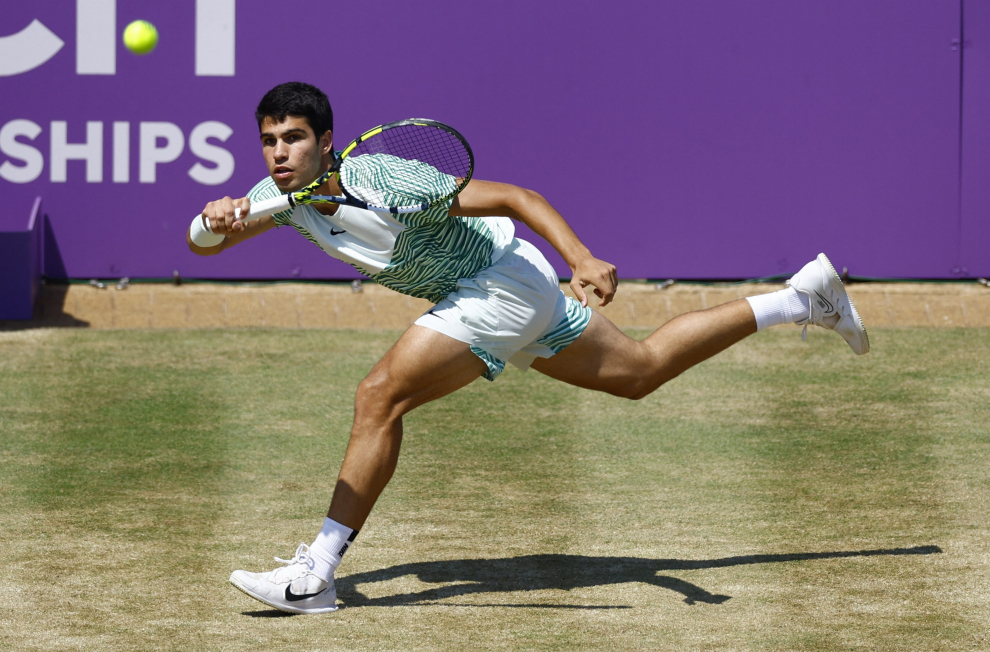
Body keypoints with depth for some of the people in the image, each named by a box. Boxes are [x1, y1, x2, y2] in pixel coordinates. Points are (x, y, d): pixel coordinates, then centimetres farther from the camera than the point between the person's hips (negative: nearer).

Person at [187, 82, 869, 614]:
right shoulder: (283, 193, -9)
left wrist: (583, 260, -40)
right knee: (641, 370, 23)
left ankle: (316, 574, -16)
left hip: (504, 281, -9)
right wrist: (216, 218, -37)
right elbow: (202, 244, -12)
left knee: (381, 396, -20)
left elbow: (516, 197, -28)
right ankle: (802, 298, 33)